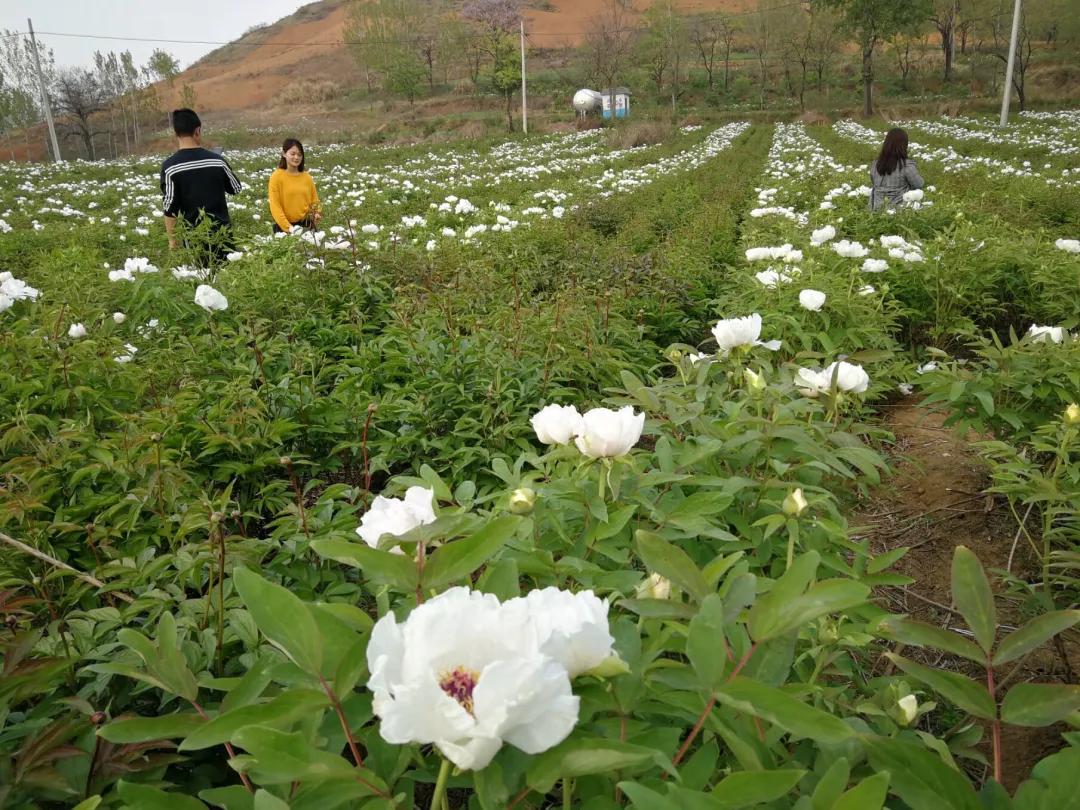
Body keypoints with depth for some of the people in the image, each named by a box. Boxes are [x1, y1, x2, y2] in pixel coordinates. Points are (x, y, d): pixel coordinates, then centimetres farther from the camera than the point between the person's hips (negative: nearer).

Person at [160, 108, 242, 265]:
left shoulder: (170, 167, -11)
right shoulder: (217, 160, -5)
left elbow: (170, 209, -10)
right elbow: (236, 188, 11)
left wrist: (172, 240, 1)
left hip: (195, 236, -1)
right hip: (222, 232, 2)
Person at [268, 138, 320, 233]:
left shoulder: (307, 177, 7)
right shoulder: (277, 176, -4)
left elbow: (314, 200, 15)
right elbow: (275, 206, -9)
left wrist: (316, 214, -6)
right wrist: (287, 227, -18)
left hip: (306, 226, 3)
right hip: (284, 228, -3)